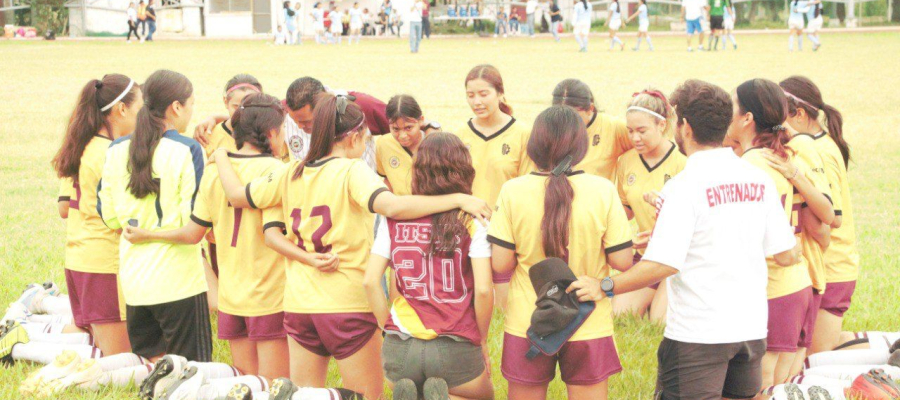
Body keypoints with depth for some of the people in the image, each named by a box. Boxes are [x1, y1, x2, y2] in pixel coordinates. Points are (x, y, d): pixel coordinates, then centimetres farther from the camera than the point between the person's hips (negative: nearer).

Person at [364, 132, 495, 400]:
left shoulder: (394, 219, 3)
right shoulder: (472, 221, -5)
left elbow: (370, 281, -2)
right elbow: (483, 290, -11)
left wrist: (388, 327, 10)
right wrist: (482, 341, 4)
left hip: (400, 348, 2)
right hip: (455, 348, -2)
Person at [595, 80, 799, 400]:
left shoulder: (684, 186, -15)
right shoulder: (759, 180, 4)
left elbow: (663, 265, -22)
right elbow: (787, 255, 7)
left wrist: (605, 287, -15)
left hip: (698, 334, -6)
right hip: (751, 326, 7)